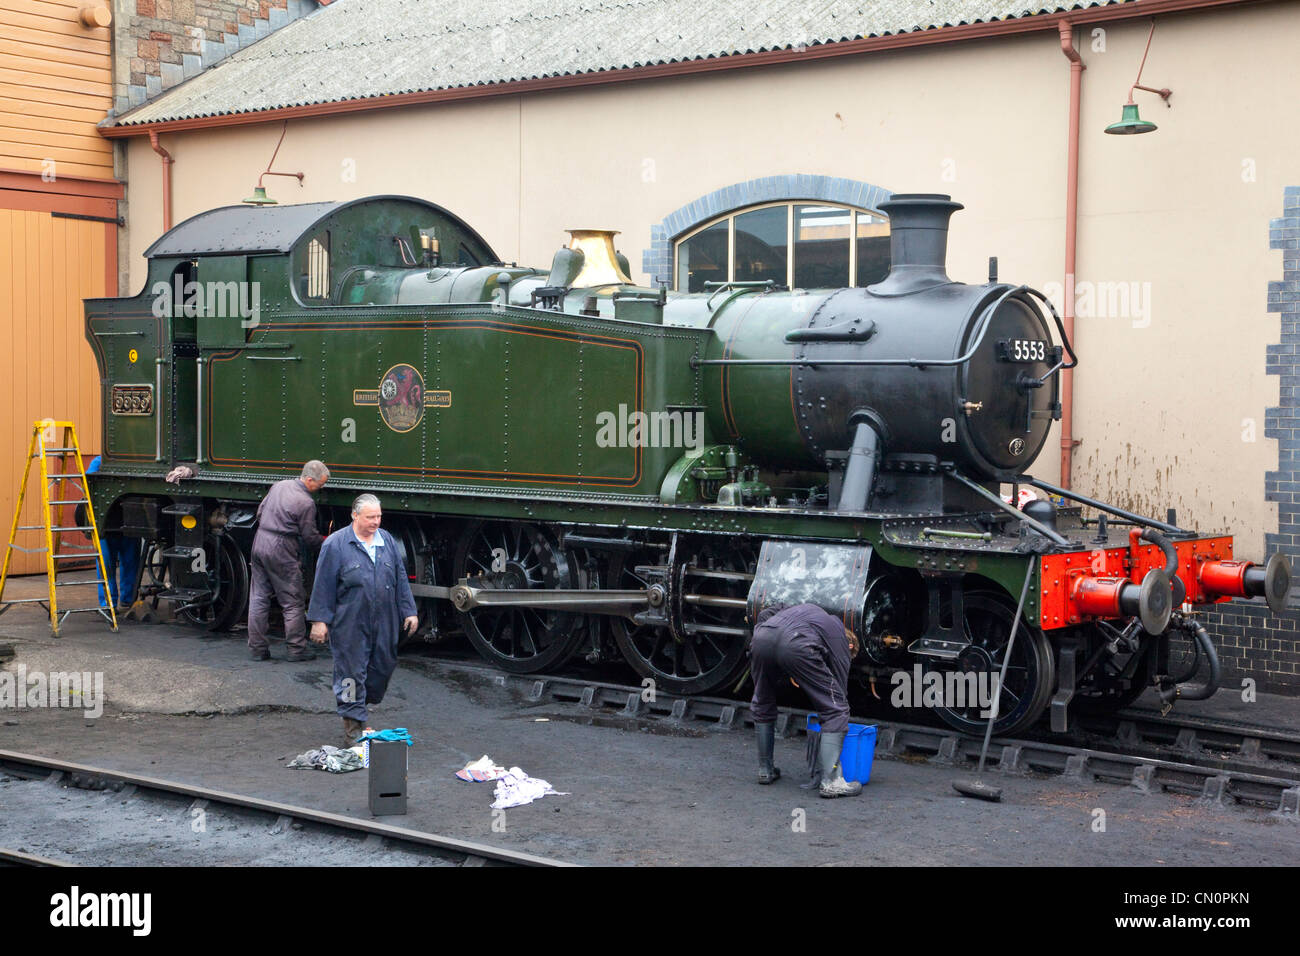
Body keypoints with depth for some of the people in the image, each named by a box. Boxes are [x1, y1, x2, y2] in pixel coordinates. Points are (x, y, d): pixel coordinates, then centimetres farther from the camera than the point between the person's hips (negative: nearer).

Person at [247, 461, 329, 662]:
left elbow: (260, 512, 19)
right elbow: (310, 538, -7)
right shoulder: (306, 503, -14)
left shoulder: (279, 485, 9)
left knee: (258, 598, 12)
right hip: (280, 550, -8)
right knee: (293, 602, 4)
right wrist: (326, 542, 11)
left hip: (260, 540, 8)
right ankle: (297, 648, 9)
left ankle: (257, 647, 16)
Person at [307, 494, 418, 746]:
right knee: (352, 672, -2)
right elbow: (323, 585, -5)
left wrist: (409, 611, 11)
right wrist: (319, 620, -6)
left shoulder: (387, 541, 9)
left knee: (384, 667, 9)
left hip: (384, 623, 5)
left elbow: (401, 579, 15)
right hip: (350, 625, -5)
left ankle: (359, 708, 29)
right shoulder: (336, 544, -6)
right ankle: (353, 728, 5)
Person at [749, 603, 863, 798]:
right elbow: (840, 688, 27)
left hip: (762, 636, 5)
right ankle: (830, 781, 3)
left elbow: (765, 614, 34)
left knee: (762, 705, 29)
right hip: (795, 643, -5)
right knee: (836, 710, 9)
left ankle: (766, 770, 34)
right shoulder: (841, 638, 27)